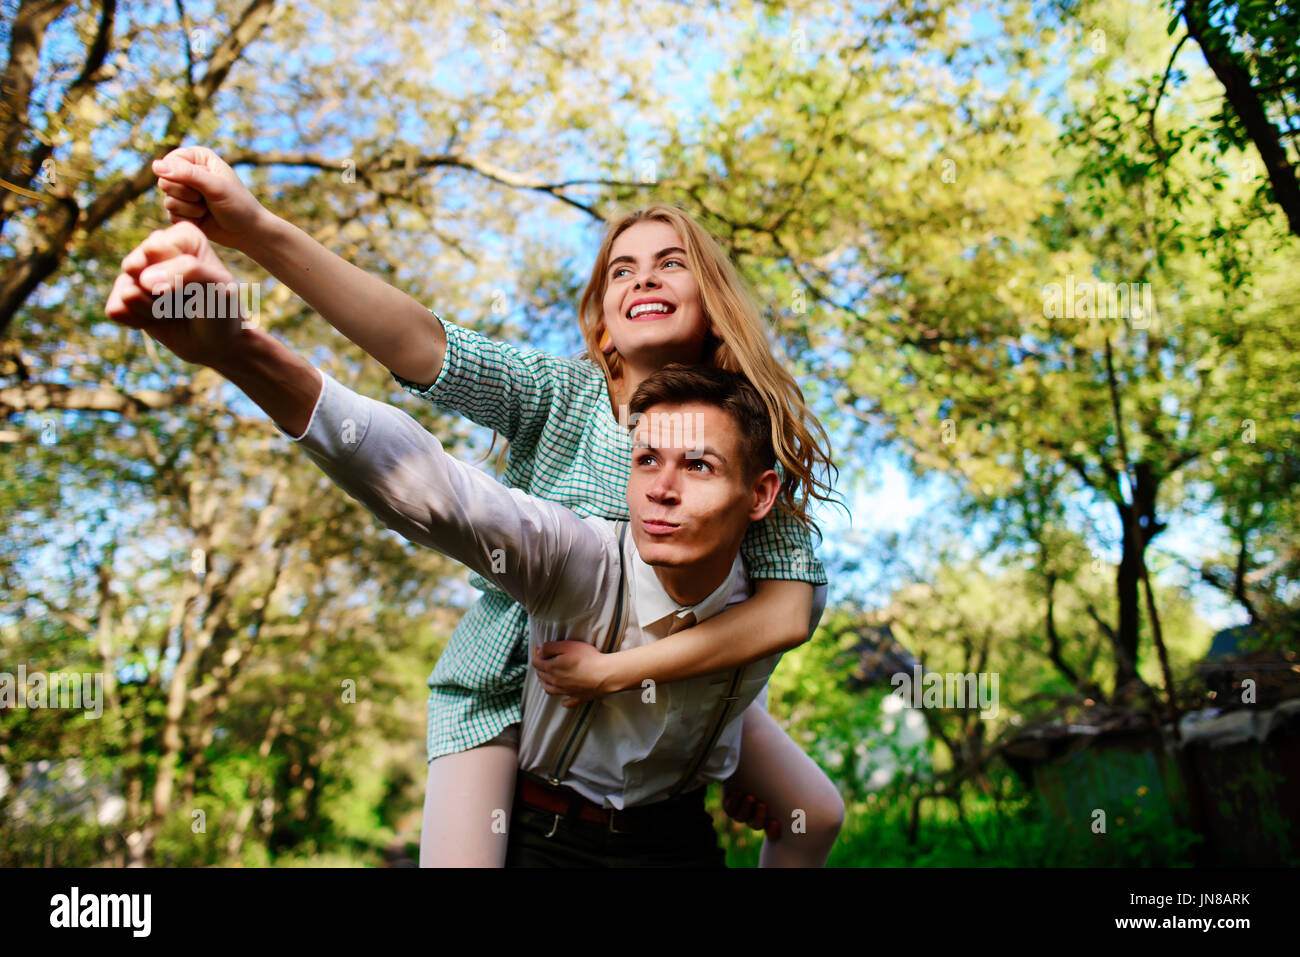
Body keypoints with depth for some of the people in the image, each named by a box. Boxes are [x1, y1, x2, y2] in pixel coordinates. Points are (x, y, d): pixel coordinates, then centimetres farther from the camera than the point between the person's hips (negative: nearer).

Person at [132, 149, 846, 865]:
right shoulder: (559, 397, -20)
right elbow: (421, 343, -36)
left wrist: (615, 670, -30)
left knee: (815, 816, 12)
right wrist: (259, 231, -50)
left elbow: (788, 612, -23)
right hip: (506, 679, -3)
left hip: (665, 676, 3)